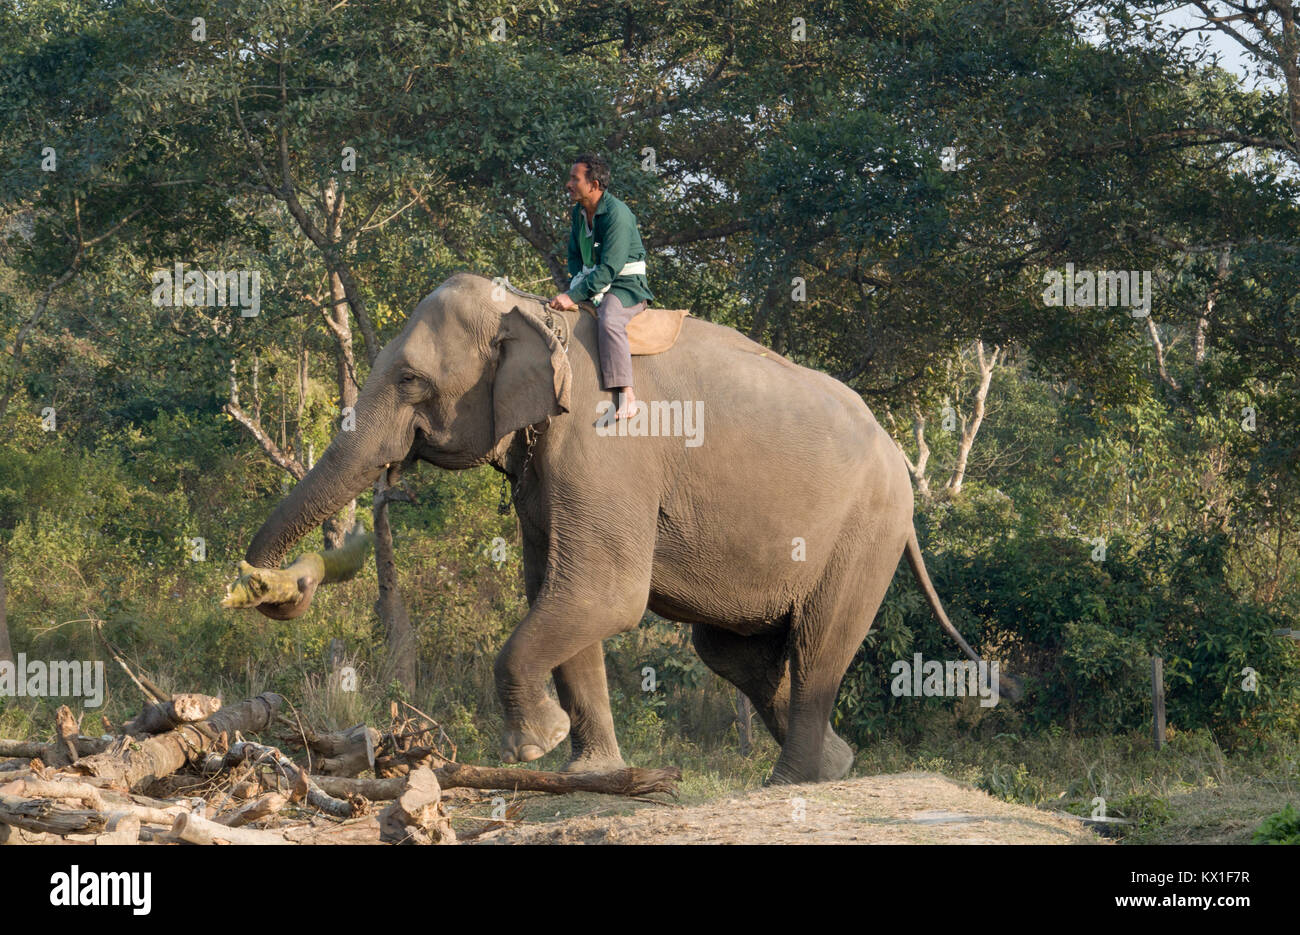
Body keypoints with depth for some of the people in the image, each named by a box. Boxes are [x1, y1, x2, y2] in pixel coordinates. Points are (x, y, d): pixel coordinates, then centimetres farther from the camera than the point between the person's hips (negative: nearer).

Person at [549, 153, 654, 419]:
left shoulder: (617, 214, -20)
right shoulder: (579, 211, 8)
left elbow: (609, 268, -25)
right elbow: (574, 255, 20)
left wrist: (574, 296, -28)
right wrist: (578, 282, -1)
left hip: (626, 285, -9)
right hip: (593, 283, 9)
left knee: (608, 321, -36)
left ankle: (627, 396, -42)